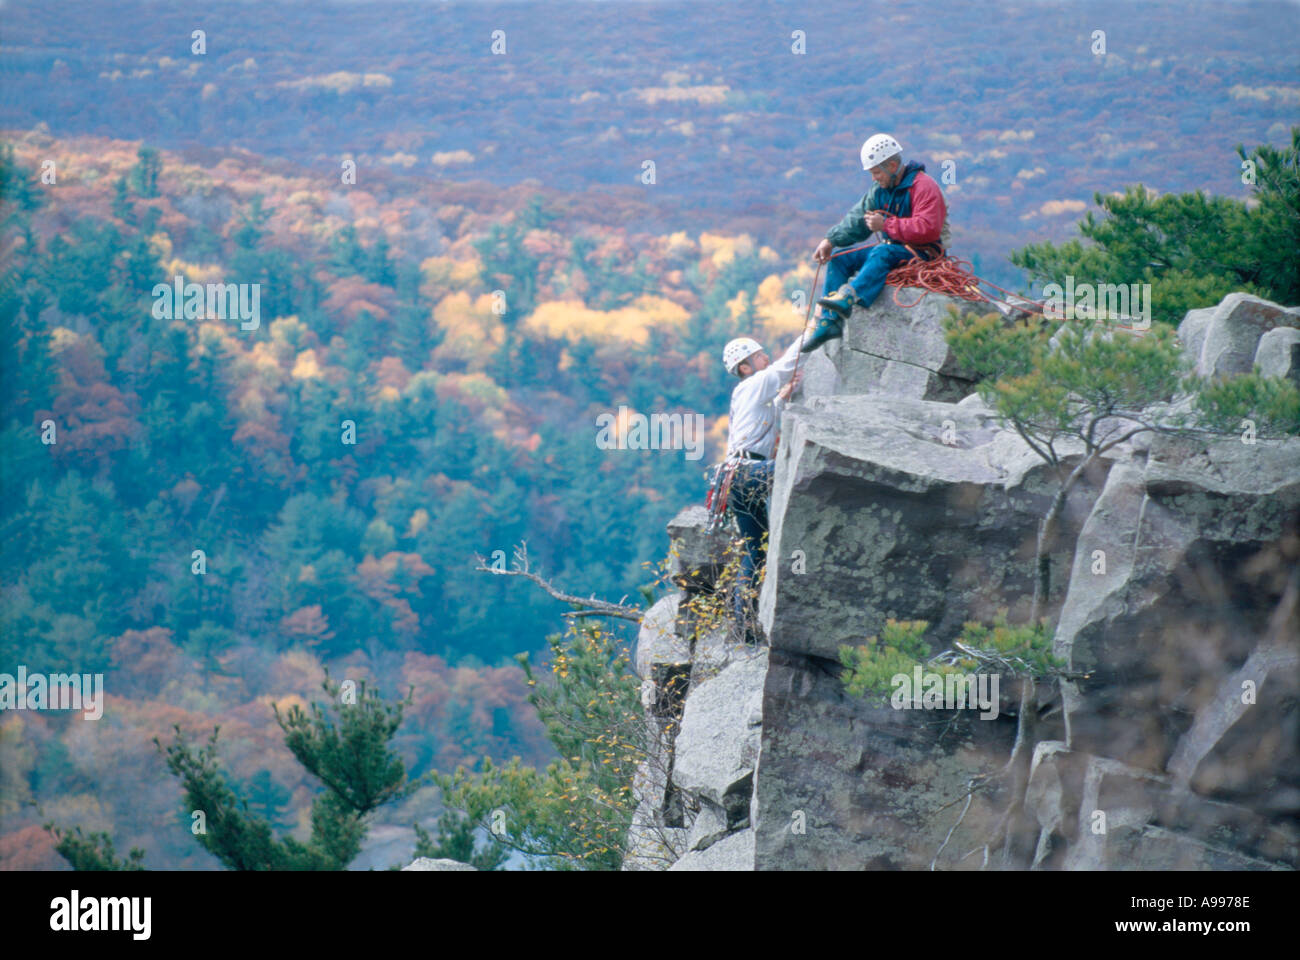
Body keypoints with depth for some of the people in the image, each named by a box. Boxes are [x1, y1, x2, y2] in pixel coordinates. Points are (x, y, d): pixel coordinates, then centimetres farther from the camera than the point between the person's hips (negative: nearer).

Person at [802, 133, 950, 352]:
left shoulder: (923, 186, -14)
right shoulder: (879, 191, 12)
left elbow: (928, 229, -25)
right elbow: (855, 219, 10)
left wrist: (886, 225, -23)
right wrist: (830, 240, -6)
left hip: (922, 255, -9)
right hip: (891, 250, 9)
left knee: (881, 253, -37)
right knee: (839, 259, -2)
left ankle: (848, 298, -57)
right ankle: (829, 321, -16)